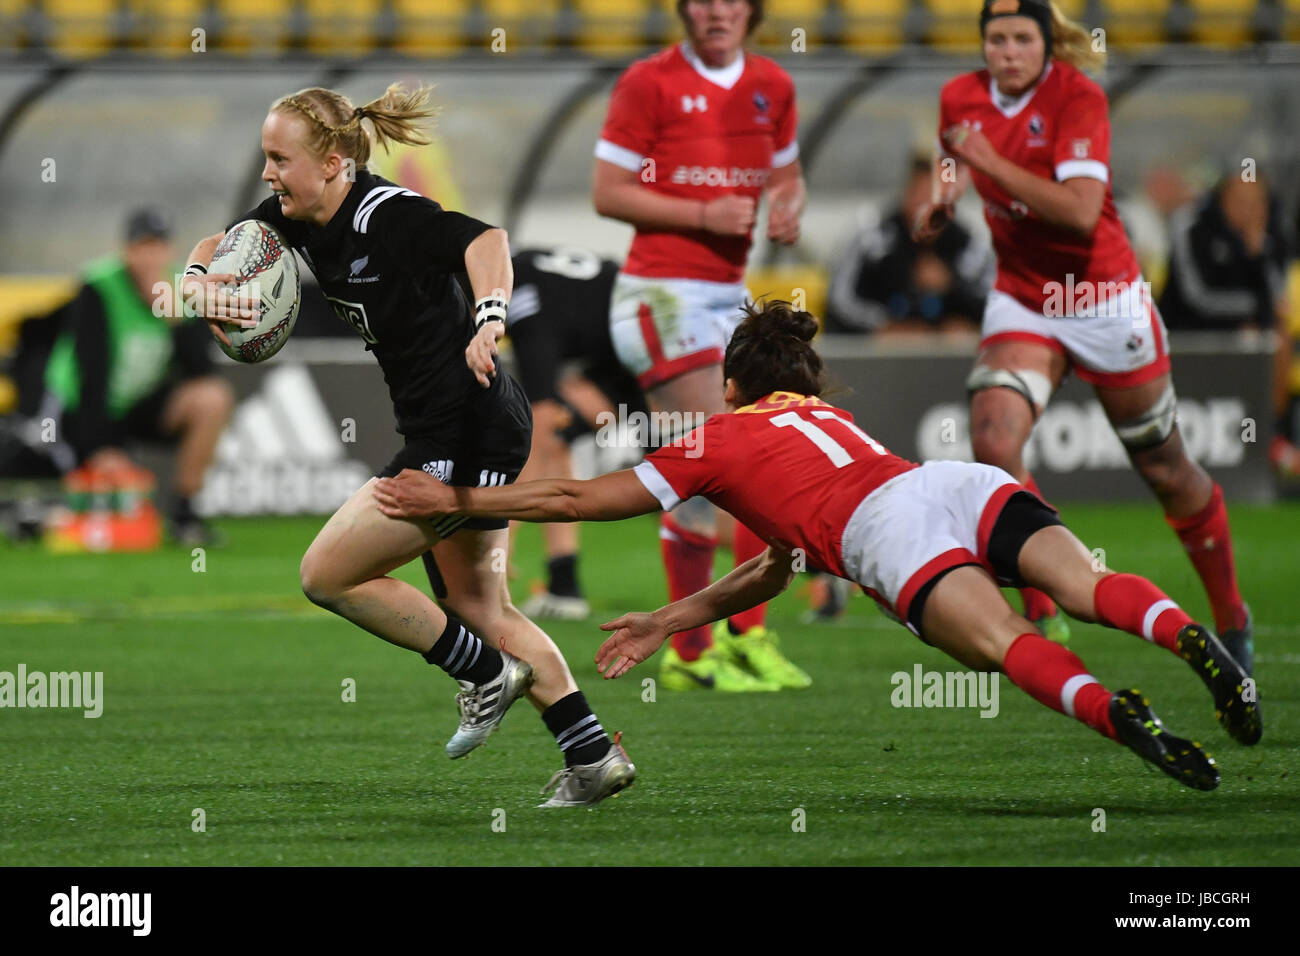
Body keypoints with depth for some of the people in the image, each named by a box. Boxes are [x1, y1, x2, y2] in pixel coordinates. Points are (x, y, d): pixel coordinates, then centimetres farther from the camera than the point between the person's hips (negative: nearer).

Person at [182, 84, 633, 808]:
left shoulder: (387, 216, -22)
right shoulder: (297, 219, 5)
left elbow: (483, 239, -36)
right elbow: (219, 244, 16)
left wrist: (490, 317, -53)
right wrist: (201, 281, -6)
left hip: (466, 435, -10)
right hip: (447, 432, 10)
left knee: (328, 574, -3)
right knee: (478, 607, 17)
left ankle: (488, 672, 9)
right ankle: (595, 756, 19)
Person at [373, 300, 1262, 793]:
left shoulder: (722, 440, 27)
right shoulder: (829, 417, 44)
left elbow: (578, 499, 31)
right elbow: (779, 568, 54)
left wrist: (453, 499, 40)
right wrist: (671, 621, 59)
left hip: (891, 526, -5)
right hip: (968, 481, 5)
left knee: (1003, 641, -25)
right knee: (1086, 581, -17)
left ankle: (1114, 712, -51)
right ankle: (1186, 634, -47)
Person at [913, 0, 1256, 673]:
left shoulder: (1076, 96, -19)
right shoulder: (960, 99, -3)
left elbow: (1081, 210, -30)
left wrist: (993, 165, -32)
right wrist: (942, 203, 0)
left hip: (1105, 301, -4)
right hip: (1020, 304, 4)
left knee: (1165, 469, 7)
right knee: (993, 443, -21)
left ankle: (1231, 619, 28)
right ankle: (1042, 617, -12)